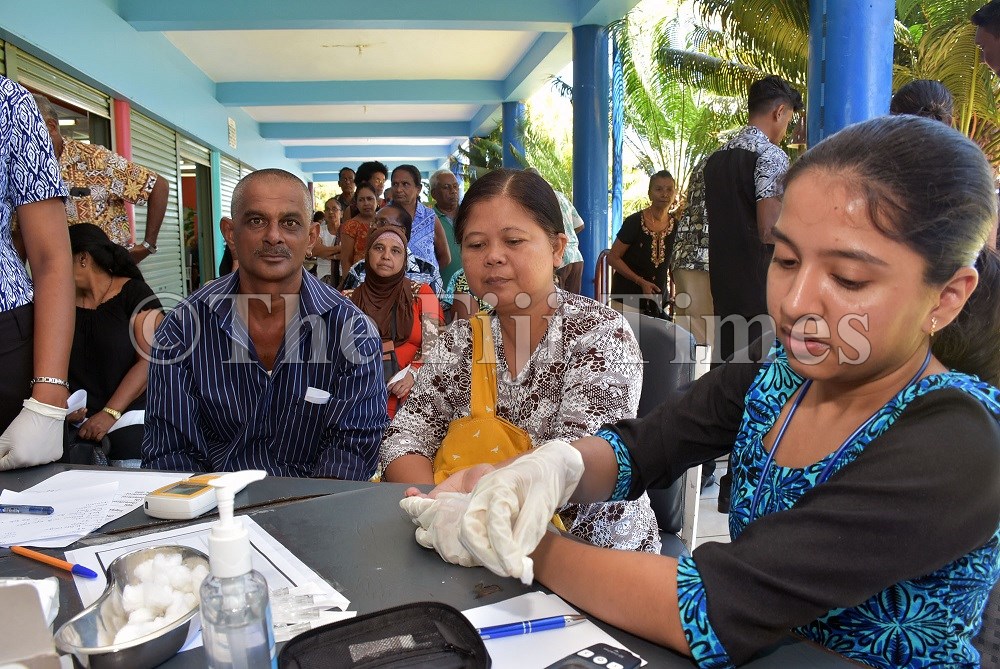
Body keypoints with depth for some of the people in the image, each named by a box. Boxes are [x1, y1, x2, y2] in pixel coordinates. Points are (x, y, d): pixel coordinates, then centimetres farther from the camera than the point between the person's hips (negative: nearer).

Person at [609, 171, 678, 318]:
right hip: (627, 294, -4)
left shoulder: (676, 226, 1)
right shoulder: (634, 222, -12)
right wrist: (641, 282, -18)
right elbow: (613, 258, -11)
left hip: (657, 299, 4)